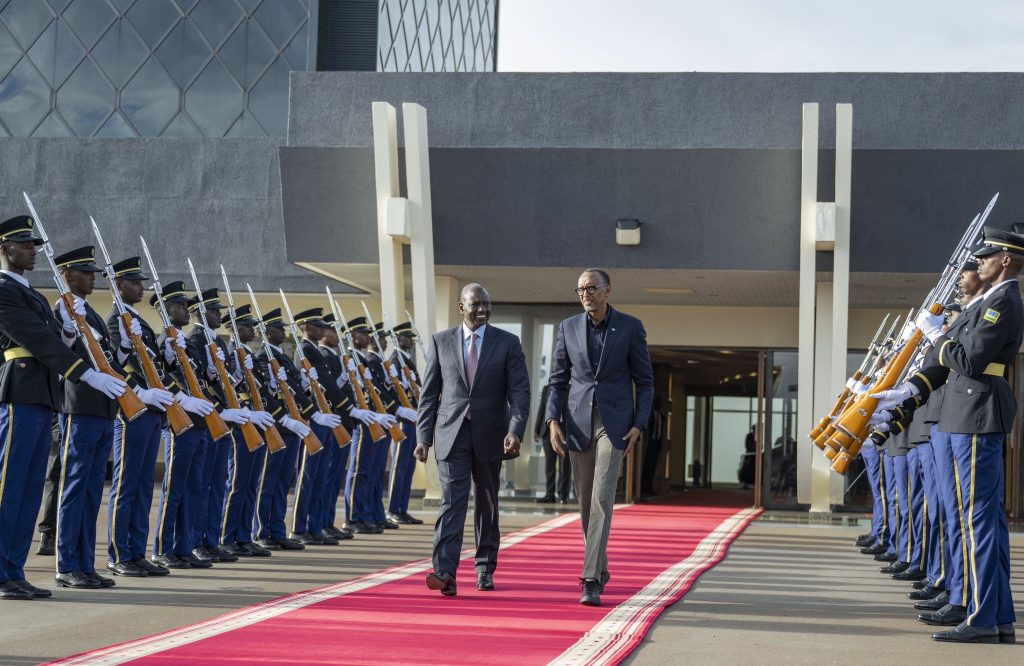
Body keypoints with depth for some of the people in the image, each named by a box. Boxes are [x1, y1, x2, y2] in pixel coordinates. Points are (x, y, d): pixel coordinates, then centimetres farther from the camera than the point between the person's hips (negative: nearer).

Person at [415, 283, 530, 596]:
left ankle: (485, 569, 25)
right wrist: (423, 437, 0)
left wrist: (515, 431, -18)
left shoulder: (508, 343, 2)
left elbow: (520, 391, -4)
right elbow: (429, 393, 6)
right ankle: (444, 573, -22)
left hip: (489, 435, 1)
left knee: (487, 504, 11)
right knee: (452, 502, -12)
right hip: (452, 434, -1)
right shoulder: (441, 342, 5)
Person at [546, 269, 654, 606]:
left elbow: (645, 381, 2)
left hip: (615, 422, -3)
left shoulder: (631, 327, -2)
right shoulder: (569, 327, 4)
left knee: (602, 498, -16)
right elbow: (559, 380, 7)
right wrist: (553, 421, -6)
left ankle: (591, 581, -19)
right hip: (579, 423, 3)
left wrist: (639, 426, -9)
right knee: (586, 500, 9)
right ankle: (600, 568, 29)